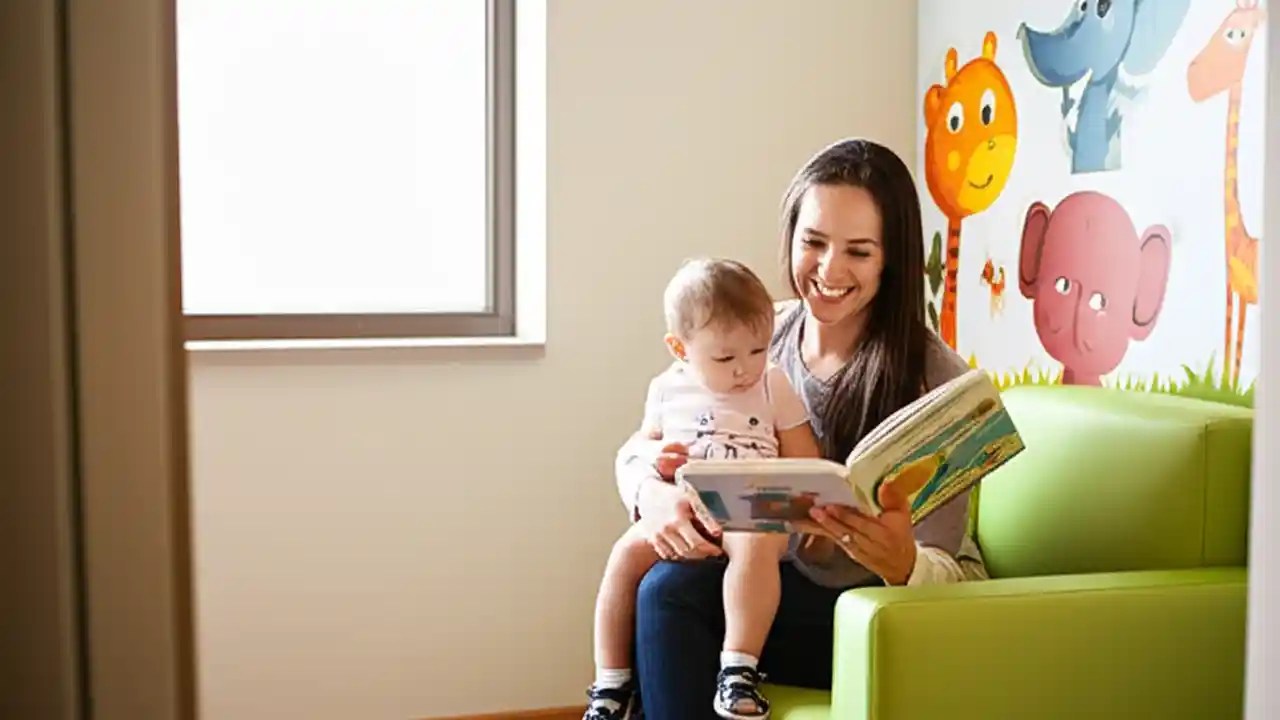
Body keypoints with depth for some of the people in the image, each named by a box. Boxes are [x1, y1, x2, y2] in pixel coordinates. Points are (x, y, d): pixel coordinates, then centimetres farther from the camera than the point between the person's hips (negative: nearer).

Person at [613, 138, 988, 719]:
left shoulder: (935, 380, -17)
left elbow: (939, 573, -19)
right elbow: (639, 448, 0)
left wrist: (900, 561, -43)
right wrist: (654, 495, -24)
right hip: (778, 581, 5)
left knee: (677, 589, -25)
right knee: (666, 585, -26)